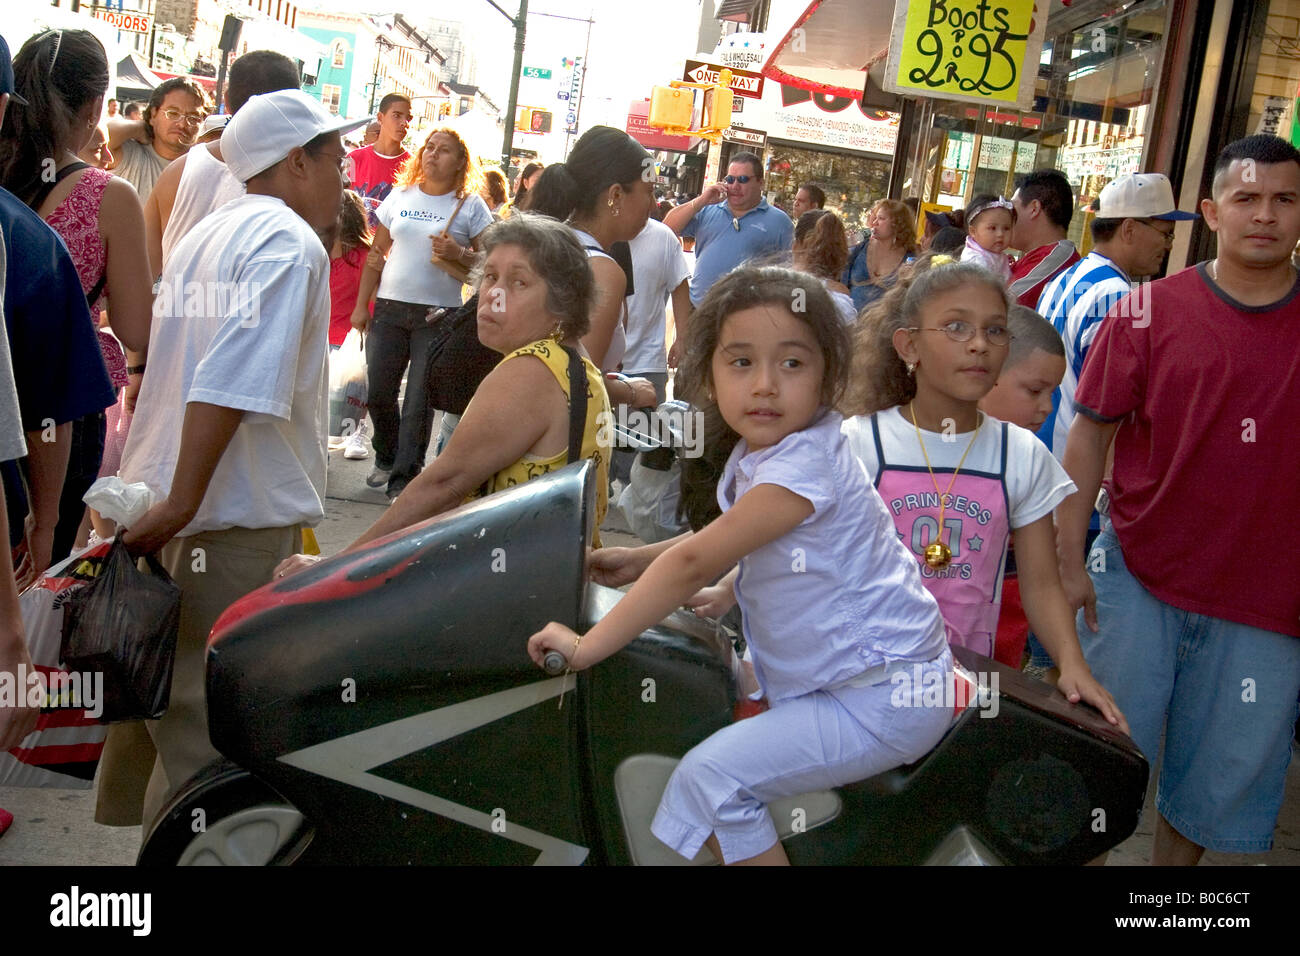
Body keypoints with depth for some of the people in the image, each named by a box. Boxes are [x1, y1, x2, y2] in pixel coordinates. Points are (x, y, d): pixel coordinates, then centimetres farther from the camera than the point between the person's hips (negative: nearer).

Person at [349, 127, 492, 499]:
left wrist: (458, 253, -17)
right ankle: (386, 458, 29)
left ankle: (404, 478, 5)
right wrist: (362, 304, 9)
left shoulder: (471, 206, 1)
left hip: (440, 314, -3)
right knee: (378, 392, 5)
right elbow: (377, 254, 13)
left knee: (420, 399, -3)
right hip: (390, 307, 3)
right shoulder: (400, 196, 10)